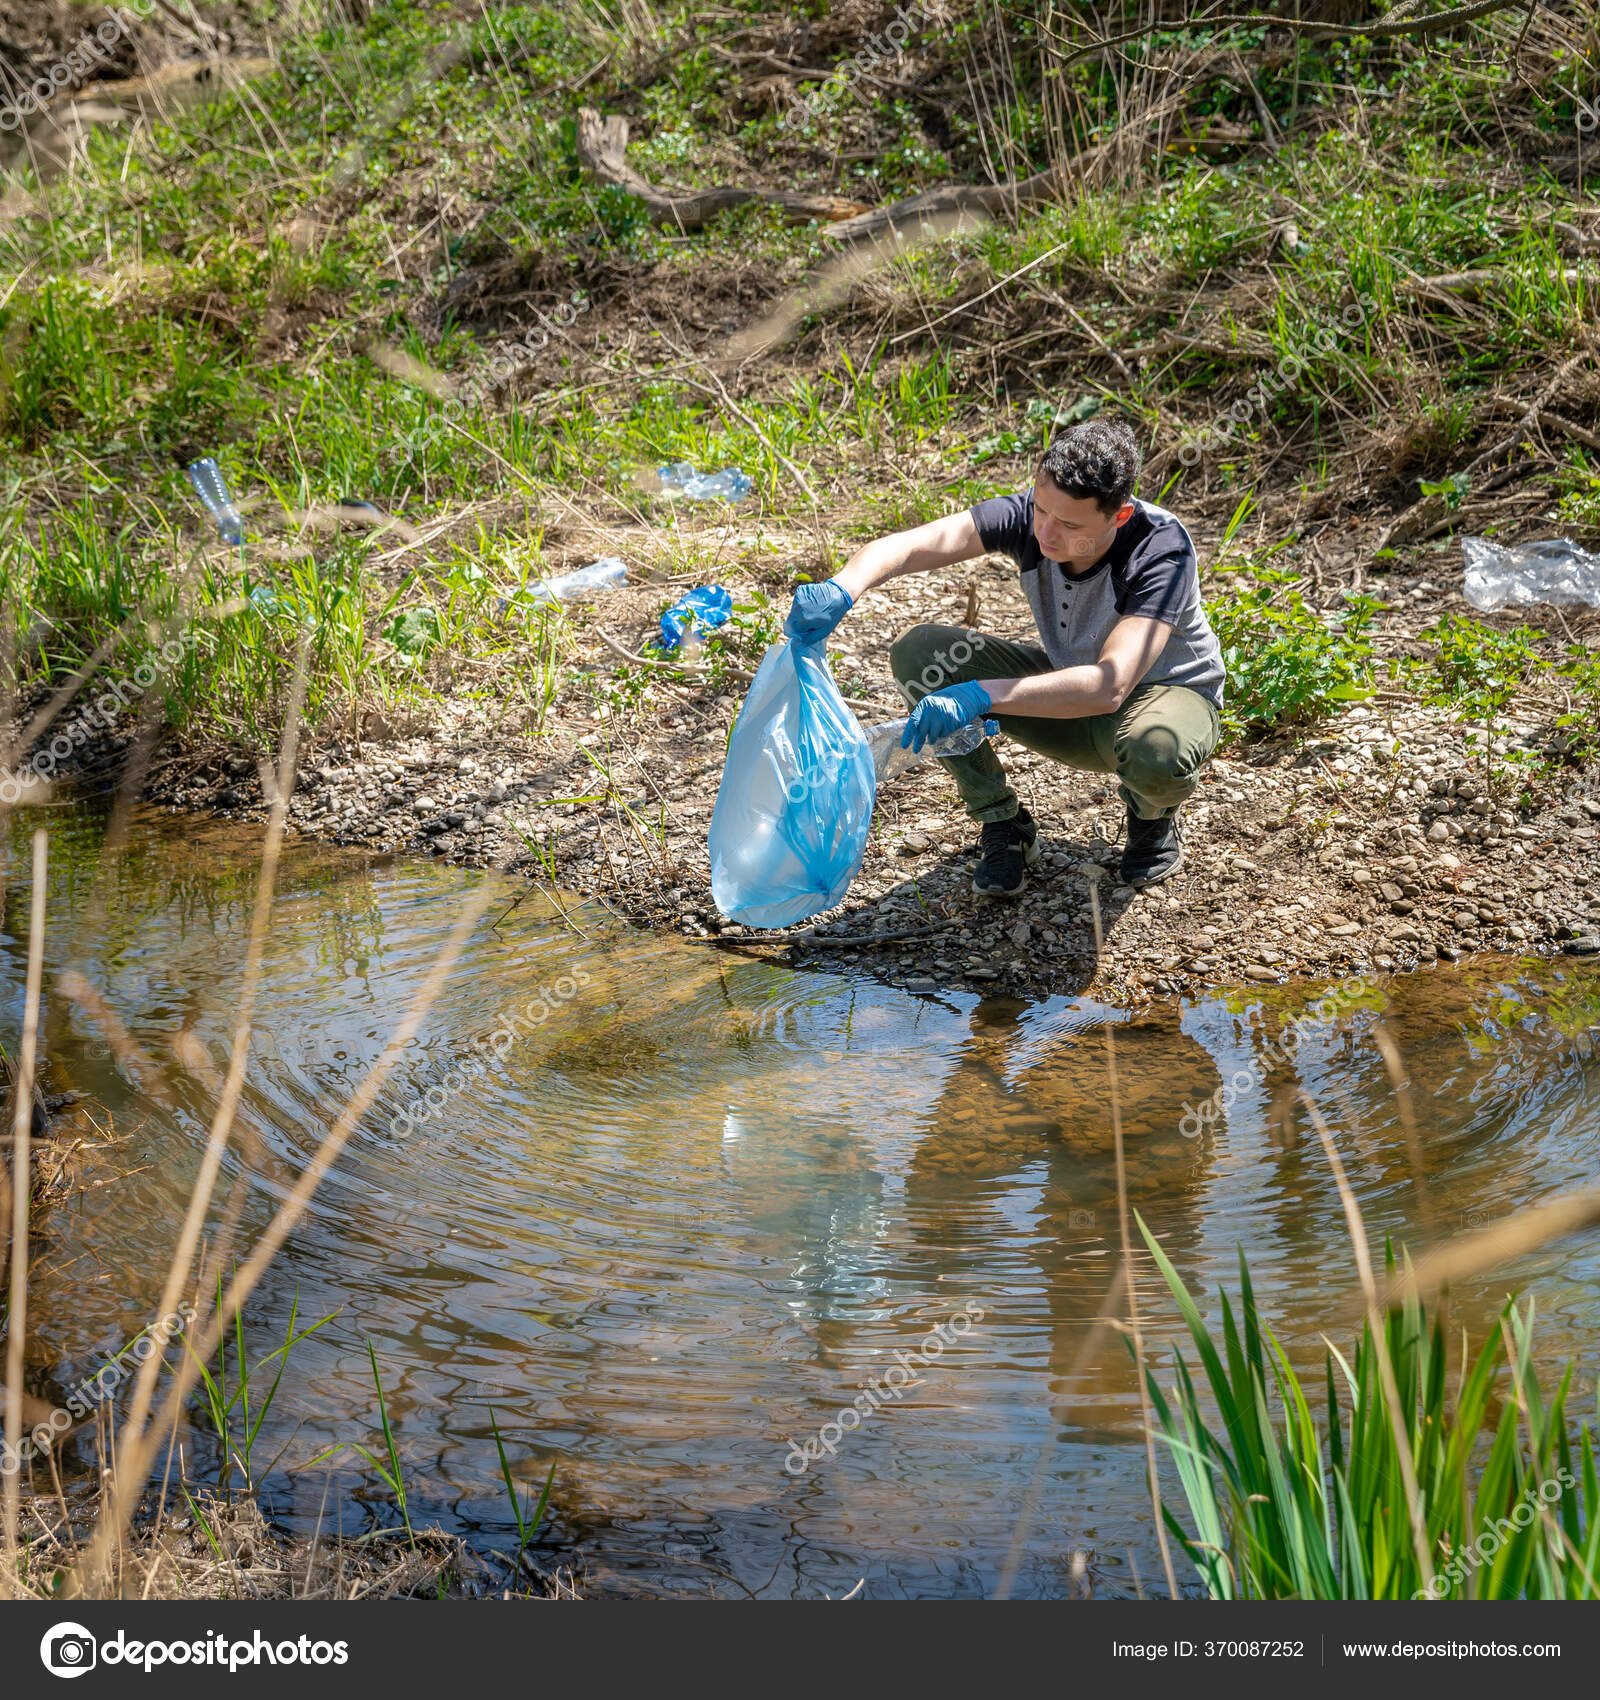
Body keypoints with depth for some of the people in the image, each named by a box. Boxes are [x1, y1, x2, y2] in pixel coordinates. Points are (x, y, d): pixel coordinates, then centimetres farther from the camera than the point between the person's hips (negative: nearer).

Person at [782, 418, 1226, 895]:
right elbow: (904, 547, -30)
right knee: (917, 652, -17)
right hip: (1068, 688, 4)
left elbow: (1109, 687, -45)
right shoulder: (1027, 515, -21)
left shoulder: (1162, 552, -33)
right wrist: (842, 589, -53)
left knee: (1157, 753, -43)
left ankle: (1153, 815, -2)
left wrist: (980, 696, -53)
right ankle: (1004, 827, -2)